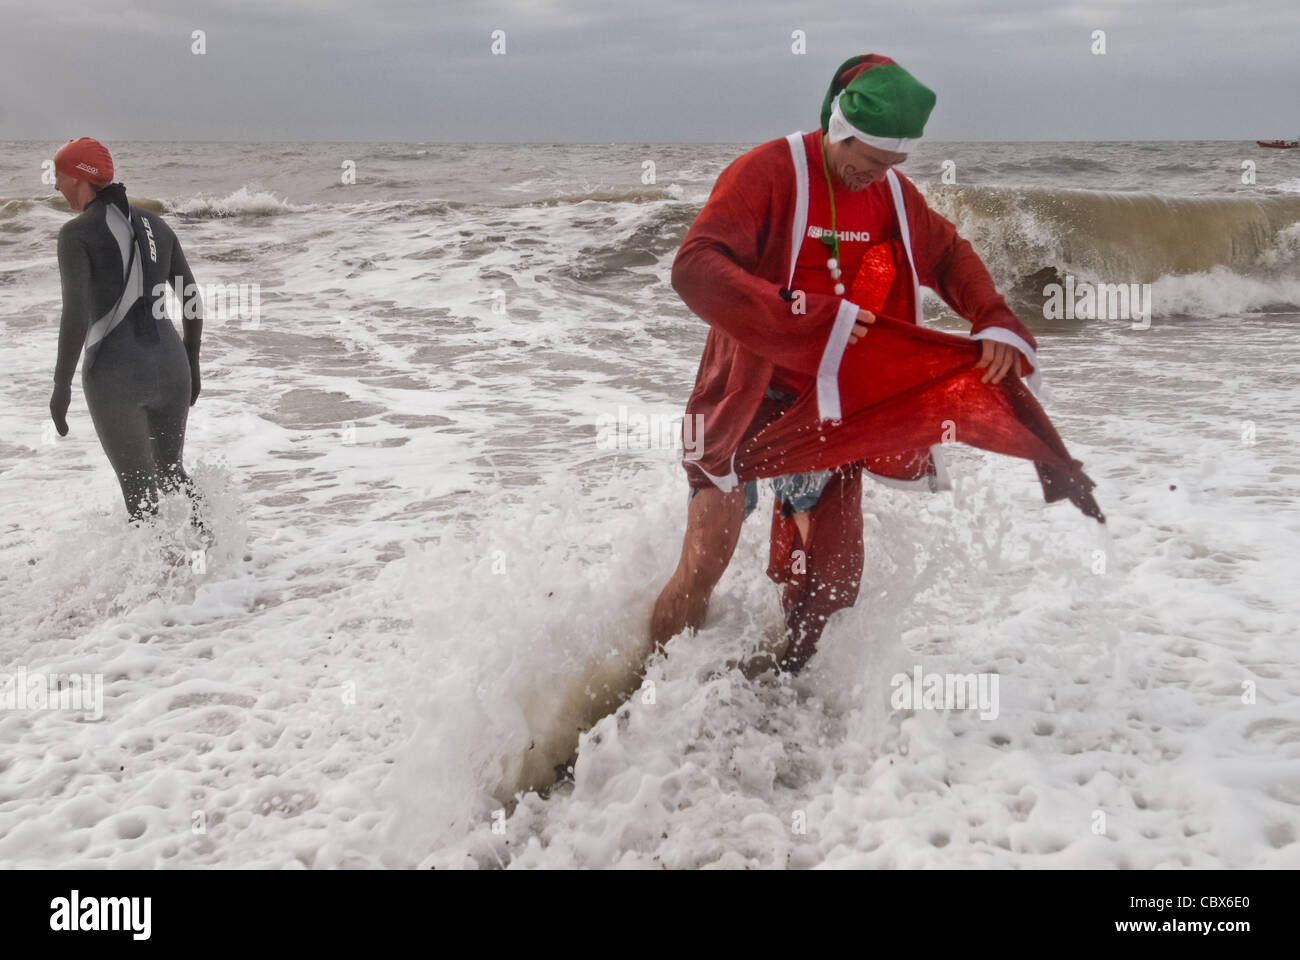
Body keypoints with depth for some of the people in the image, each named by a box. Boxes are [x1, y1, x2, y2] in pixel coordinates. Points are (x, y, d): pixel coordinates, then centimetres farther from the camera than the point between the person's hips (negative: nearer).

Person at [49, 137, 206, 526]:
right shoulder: (156, 225, 12)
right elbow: (192, 299, 13)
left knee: (139, 488, 10)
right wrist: (192, 364, 22)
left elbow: (76, 312, -17)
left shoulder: (76, 233, -6)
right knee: (170, 471, 21)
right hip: (170, 366, 5)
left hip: (115, 377, -5)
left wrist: (61, 385, -10)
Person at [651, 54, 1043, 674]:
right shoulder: (769, 172, -13)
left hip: (836, 413, 6)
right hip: (750, 403, -5)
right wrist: (809, 325, -32)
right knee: (700, 575, -11)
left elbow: (950, 256, 20)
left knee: (831, 584, 5)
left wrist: (997, 323, 0)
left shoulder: (893, 193, 7)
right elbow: (694, 268, -24)